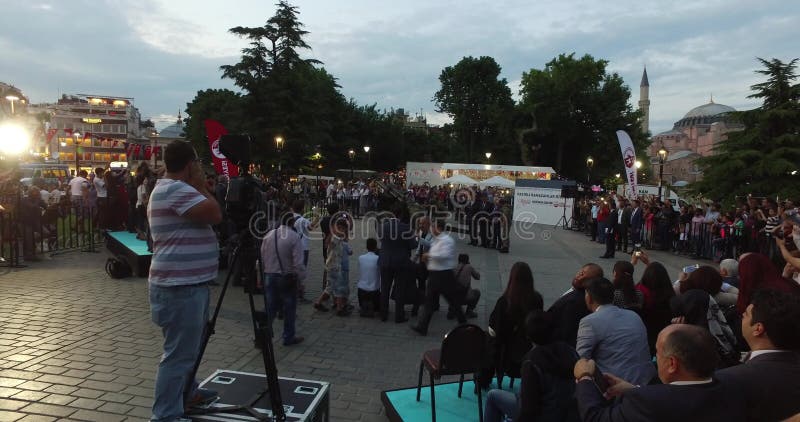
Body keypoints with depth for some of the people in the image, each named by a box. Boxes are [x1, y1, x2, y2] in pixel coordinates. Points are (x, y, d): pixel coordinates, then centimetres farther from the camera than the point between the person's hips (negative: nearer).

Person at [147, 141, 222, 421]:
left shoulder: (172, 188, 16)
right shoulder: (176, 190, -18)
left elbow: (206, 216, 22)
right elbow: (215, 214, -24)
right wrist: (201, 186, -13)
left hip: (187, 282, 11)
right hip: (180, 286, -11)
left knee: (188, 348, 24)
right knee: (178, 353, -4)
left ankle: (187, 394, 39)